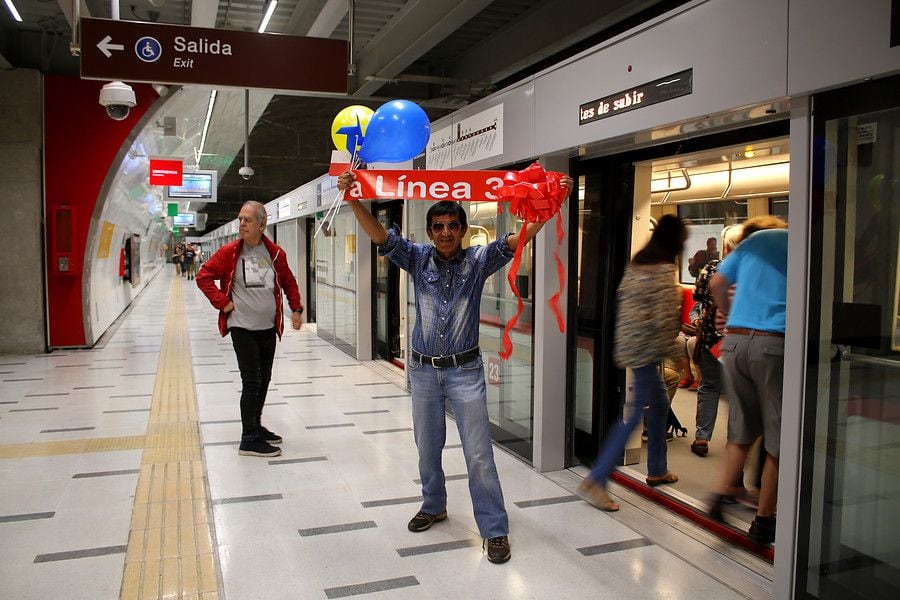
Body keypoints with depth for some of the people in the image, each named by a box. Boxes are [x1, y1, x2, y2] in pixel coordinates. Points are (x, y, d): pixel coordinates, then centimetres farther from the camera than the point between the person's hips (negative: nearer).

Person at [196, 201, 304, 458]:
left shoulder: (275, 253, 1)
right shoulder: (229, 252, -8)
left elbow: (288, 282, 14)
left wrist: (296, 309, 8)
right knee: (251, 381, -7)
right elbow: (203, 276, -3)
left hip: (268, 328, 5)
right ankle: (249, 440, 1)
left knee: (264, 379, 14)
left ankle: (256, 426, 31)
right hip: (242, 327, -5)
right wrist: (222, 302, -10)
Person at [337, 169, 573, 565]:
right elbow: (380, 236, -11)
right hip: (423, 369, 3)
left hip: (465, 370, -2)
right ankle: (434, 506, 41)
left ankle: (495, 530, 12)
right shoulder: (418, 259, -1)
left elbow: (519, 238, -17)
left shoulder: (479, 260, -5)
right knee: (427, 447, 17)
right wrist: (353, 199, -26)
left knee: (479, 454, 0)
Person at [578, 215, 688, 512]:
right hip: (646, 348, -10)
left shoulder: (637, 263, 12)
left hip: (629, 341, 10)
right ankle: (596, 481, -7)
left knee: (659, 401, 22)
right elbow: (664, 318, -18)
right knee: (634, 412, -7)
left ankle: (657, 470, 34)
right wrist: (675, 351, -5)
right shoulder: (663, 269, -14)